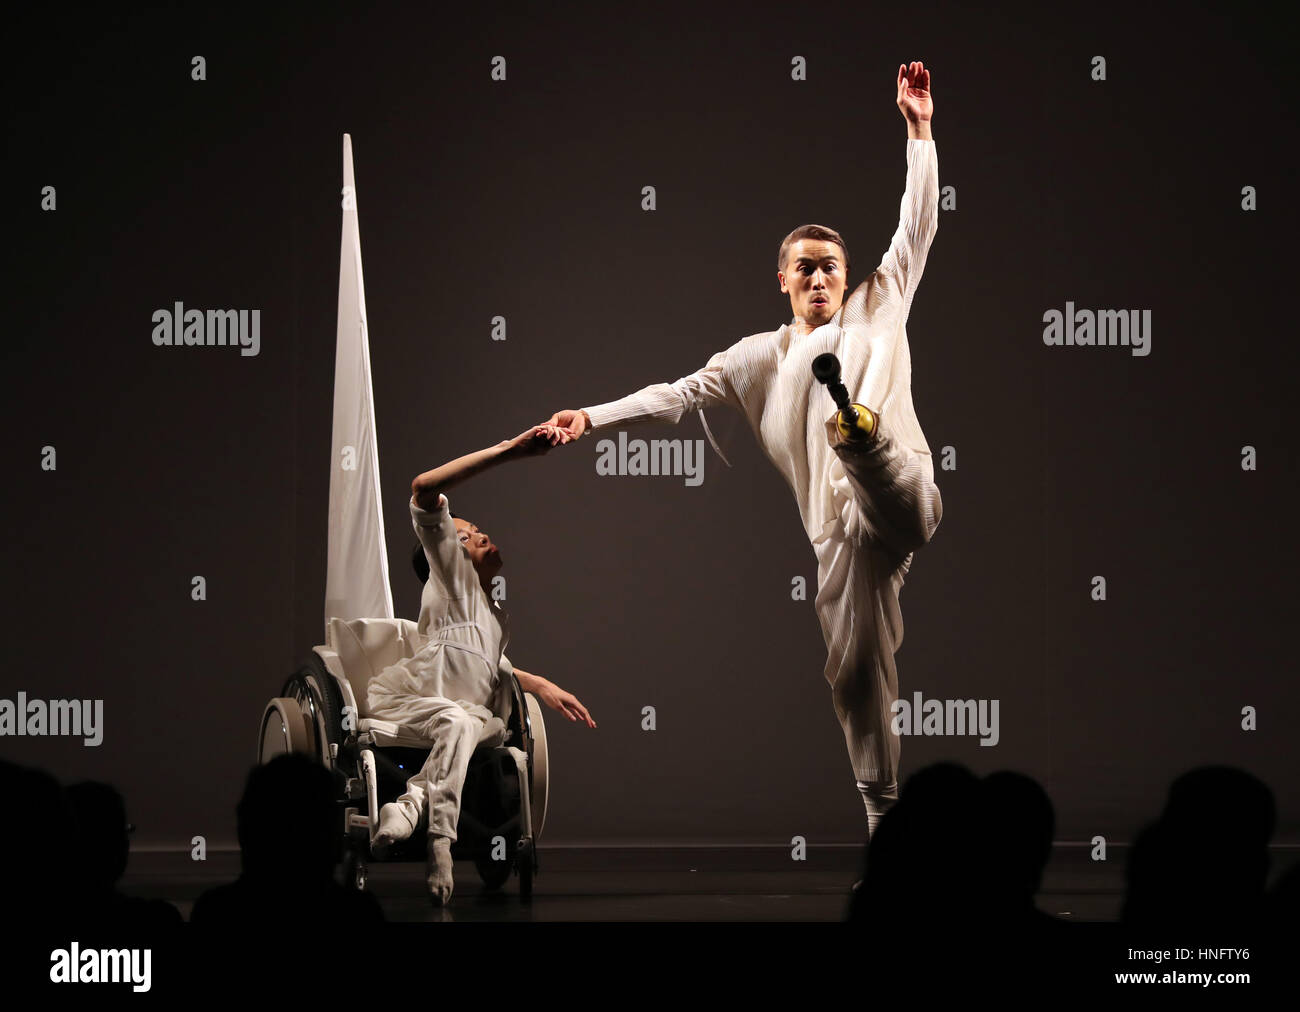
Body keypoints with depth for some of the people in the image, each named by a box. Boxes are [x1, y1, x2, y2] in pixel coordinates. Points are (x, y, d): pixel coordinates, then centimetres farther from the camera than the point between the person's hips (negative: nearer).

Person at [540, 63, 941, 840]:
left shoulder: (877, 310, 19)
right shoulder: (764, 357, 24)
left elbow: (918, 227, 14)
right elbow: (680, 394, 19)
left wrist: (919, 129, 7)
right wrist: (595, 417, 8)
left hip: (899, 499, -2)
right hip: (838, 527, 2)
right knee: (855, 671, -2)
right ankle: (885, 814, 3)